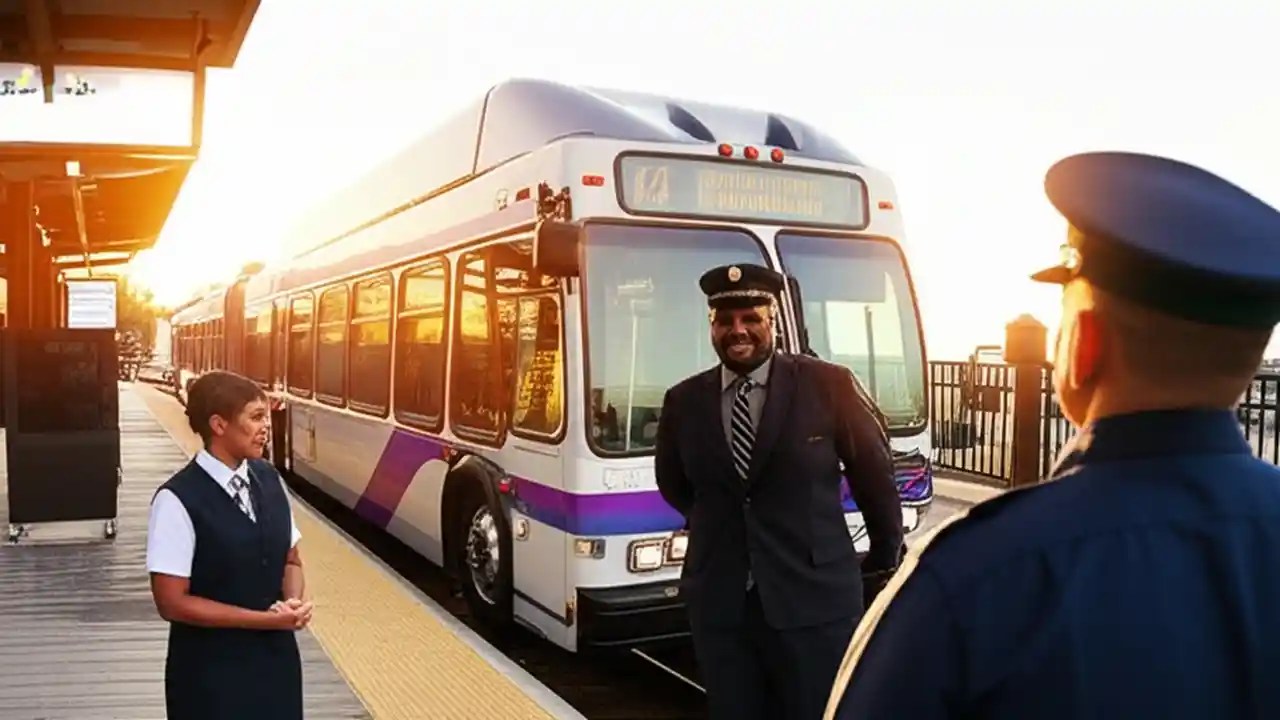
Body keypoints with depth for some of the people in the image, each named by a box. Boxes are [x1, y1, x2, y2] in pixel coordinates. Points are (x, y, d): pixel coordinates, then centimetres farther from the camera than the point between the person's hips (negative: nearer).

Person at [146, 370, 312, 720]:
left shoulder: (269, 479, 1)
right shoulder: (178, 500, -17)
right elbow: (172, 602, -17)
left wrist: (294, 602, -11)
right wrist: (266, 619, -18)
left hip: (276, 660, 5)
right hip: (211, 673, -5)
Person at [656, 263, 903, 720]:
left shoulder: (829, 385, -7)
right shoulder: (683, 402, 1)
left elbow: (875, 478, 4)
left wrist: (884, 568, 14)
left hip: (815, 600, -3)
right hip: (718, 605, 3)